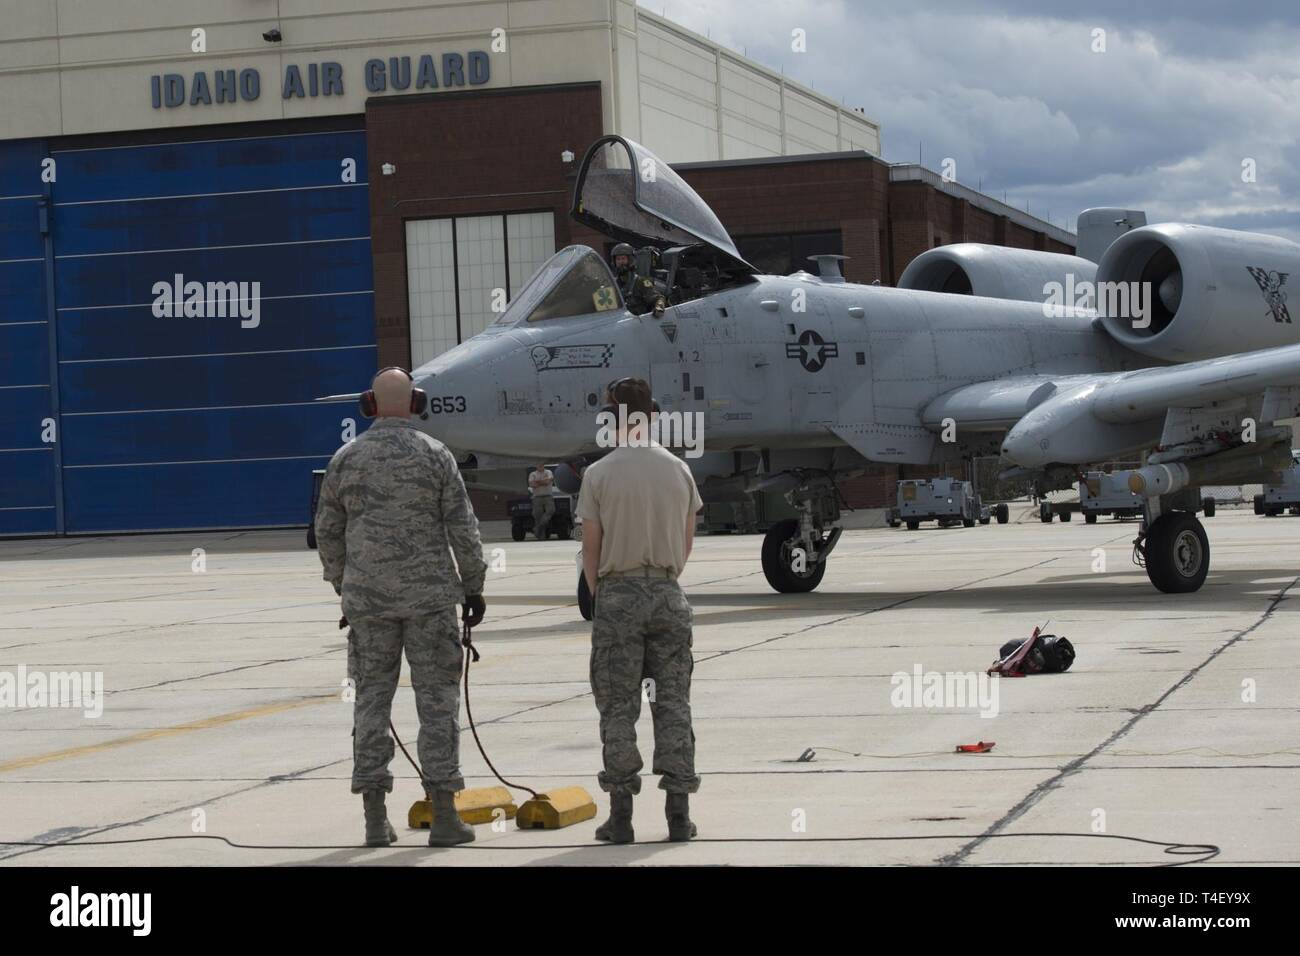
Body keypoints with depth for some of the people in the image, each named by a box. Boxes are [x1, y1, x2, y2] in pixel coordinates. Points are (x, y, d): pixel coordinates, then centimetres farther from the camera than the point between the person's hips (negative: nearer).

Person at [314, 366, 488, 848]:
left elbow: (327, 532, 8)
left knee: (372, 699, 7)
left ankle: (375, 819, 6)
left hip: (367, 597, 2)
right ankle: (444, 816, 0)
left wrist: (344, 586, 20)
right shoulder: (434, 454, -3)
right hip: (430, 593, -2)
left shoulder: (345, 458, 3)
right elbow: (462, 527, -5)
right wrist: (474, 586, 4)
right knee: (437, 700, 2)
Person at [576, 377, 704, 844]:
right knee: (673, 704, 7)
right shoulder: (678, 469, 3)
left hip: (618, 595, -3)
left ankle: (621, 814, 2)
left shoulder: (600, 474, -7)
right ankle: (678, 812, 7)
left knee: (618, 708, 2)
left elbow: (591, 548, -3)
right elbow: (686, 541, 9)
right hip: (667, 595, 3)